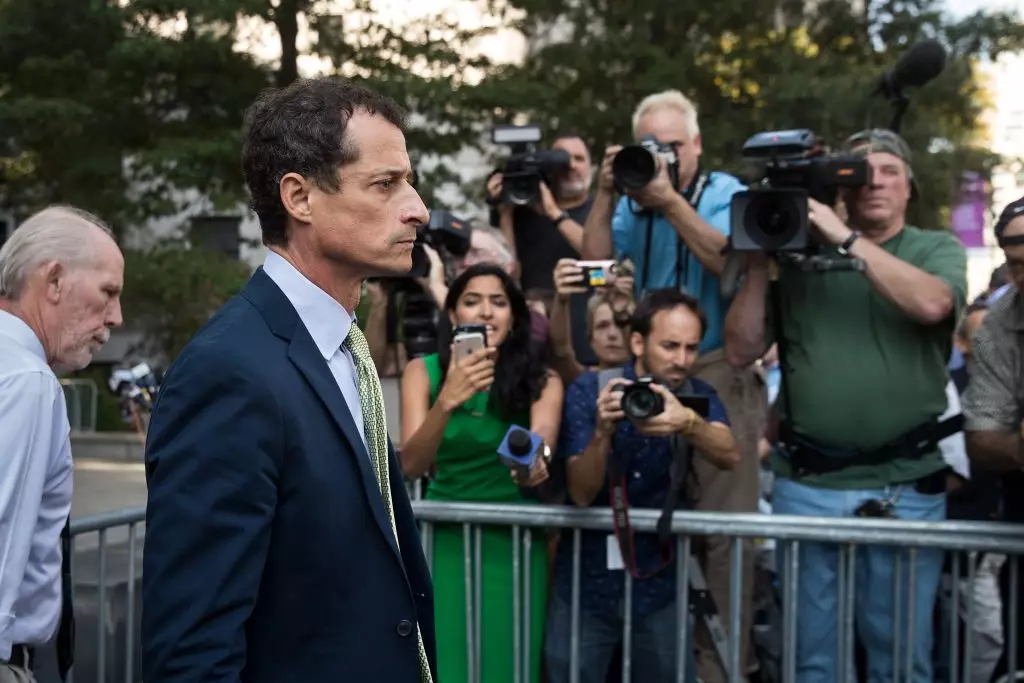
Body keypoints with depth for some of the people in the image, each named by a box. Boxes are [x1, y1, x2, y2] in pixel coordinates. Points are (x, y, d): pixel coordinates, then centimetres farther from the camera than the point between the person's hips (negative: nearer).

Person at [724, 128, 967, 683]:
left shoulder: (938, 249, 6)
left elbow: (930, 304, -17)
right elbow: (740, 351, 3)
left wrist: (847, 239, -16)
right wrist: (759, 263, -6)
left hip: (906, 490, -1)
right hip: (805, 486, 1)